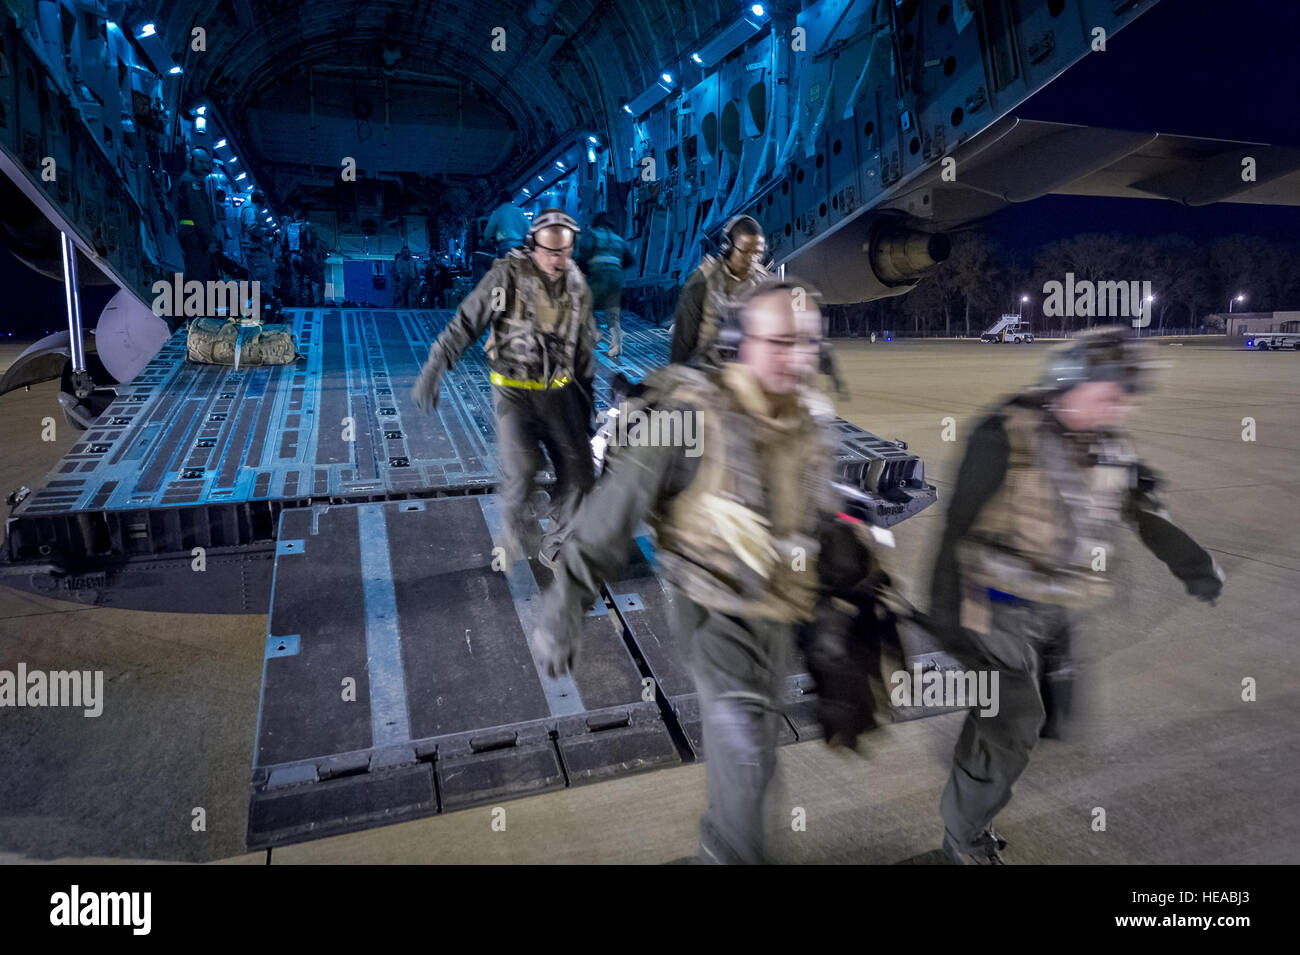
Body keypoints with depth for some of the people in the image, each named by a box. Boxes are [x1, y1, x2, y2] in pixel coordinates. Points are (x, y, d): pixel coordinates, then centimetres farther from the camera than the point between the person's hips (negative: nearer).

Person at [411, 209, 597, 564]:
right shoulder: (509, 275, -11)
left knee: (579, 472, -3)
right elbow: (466, 322, -14)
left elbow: (585, 349, 15)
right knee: (521, 469, -22)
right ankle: (516, 523, 11)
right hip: (514, 391, -4)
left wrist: (585, 398, 18)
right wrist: (433, 370, -23)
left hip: (559, 392, 4)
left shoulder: (578, 287, 4)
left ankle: (556, 549, 17)